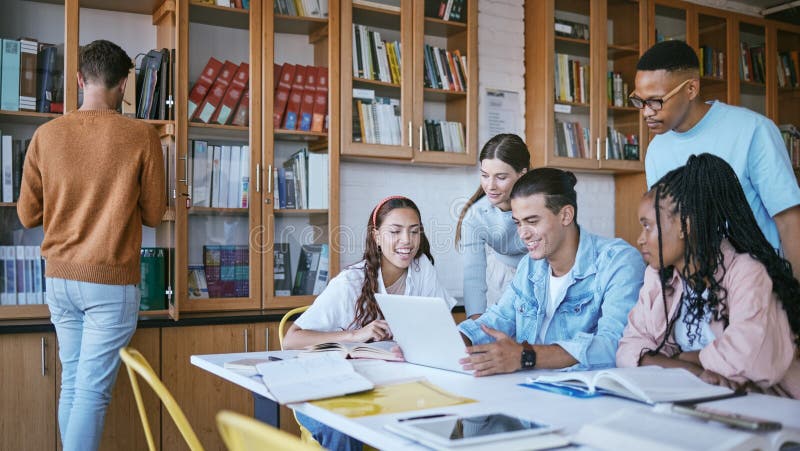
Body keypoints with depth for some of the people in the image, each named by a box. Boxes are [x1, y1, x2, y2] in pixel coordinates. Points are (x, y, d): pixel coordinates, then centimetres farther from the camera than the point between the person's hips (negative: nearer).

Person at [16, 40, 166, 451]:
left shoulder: (46, 135, 0)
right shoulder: (142, 136, -8)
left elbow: (27, 214, 6)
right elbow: (153, 214, 0)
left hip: (60, 278, 4)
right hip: (112, 280, -4)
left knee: (71, 383, 15)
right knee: (92, 390, -2)